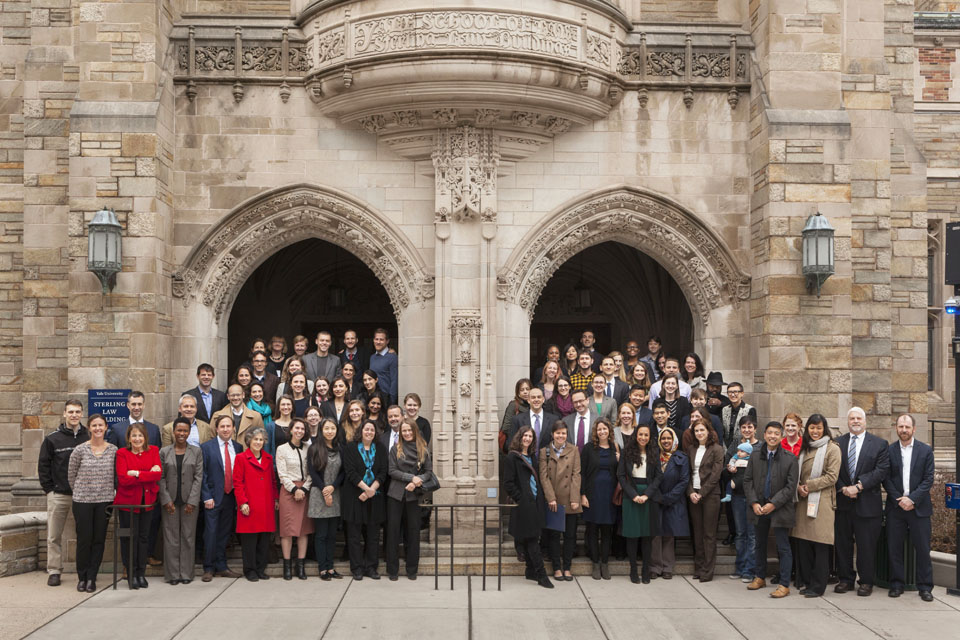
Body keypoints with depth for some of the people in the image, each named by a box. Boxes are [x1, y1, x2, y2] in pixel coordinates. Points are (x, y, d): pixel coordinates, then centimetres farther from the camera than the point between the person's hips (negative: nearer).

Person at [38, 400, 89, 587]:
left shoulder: (89, 438, 3)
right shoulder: (52, 439, 2)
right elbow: (43, 466, 5)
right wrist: (49, 489, -1)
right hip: (58, 494, 0)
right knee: (54, 536, 3)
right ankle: (54, 571, 12)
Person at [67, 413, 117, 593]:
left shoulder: (113, 450, 2)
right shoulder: (80, 450, -2)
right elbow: (71, 475, 7)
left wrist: (107, 491, 10)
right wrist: (80, 491, 13)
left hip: (105, 500, 2)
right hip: (82, 501, -1)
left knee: (99, 540, 3)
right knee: (84, 539, 1)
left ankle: (92, 578, 12)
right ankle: (82, 577, 15)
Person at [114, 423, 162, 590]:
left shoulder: (153, 451, 5)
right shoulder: (122, 453, -3)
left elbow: (158, 474, -6)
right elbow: (123, 479, -13)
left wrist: (137, 474, -15)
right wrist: (149, 474, -14)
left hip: (147, 501, 2)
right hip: (128, 501, -2)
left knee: (143, 537, 6)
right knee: (129, 537, -1)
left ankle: (141, 574, 15)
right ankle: (131, 574, 10)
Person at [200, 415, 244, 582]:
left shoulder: (238, 448, 7)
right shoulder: (206, 447, -3)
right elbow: (202, 474, -5)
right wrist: (206, 497, -11)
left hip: (231, 497, 3)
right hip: (213, 497, -3)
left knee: (225, 533, 11)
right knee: (211, 534, -2)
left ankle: (221, 567, 20)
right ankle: (209, 568, 10)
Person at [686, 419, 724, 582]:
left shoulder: (716, 449, -2)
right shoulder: (691, 449, 12)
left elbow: (715, 475, -8)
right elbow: (687, 473, 10)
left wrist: (701, 493, -12)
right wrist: (691, 492, -5)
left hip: (710, 495, -4)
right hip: (693, 495, 4)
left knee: (709, 534, -2)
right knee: (697, 533, 7)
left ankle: (707, 570, 2)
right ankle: (698, 568, 13)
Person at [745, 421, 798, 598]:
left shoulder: (790, 458, -7)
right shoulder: (755, 456, 4)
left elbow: (791, 487, -9)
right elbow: (748, 481, 5)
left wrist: (773, 504, -16)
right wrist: (754, 503, -7)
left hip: (780, 509, -4)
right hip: (758, 508, 4)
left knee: (783, 547, 0)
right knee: (760, 544, 17)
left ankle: (784, 585, 5)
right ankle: (760, 577, 31)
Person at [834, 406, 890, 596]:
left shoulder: (879, 444, 3)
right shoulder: (837, 443, 9)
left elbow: (882, 470, -6)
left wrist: (858, 486, -14)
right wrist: (843, 488, -9)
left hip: (868, 503, -2)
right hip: (842, 502, 2)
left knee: (867, 545, 2)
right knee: (842, 543, 7)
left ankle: (866, 582, 14)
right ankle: (845, 579, 18)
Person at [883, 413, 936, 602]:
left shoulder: (926, 450, 3)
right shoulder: (889, 450, 4)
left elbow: (928, 479, -2)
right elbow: (886, 479, 2)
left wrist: (912, 499, -12)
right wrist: (899, 500, -9)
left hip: (919, 507, -1)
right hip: (895, 507, 1)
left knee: (923, 548, 2)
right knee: (894, 547, 4)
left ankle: (925, 587, 11)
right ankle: (896, 584, 14)